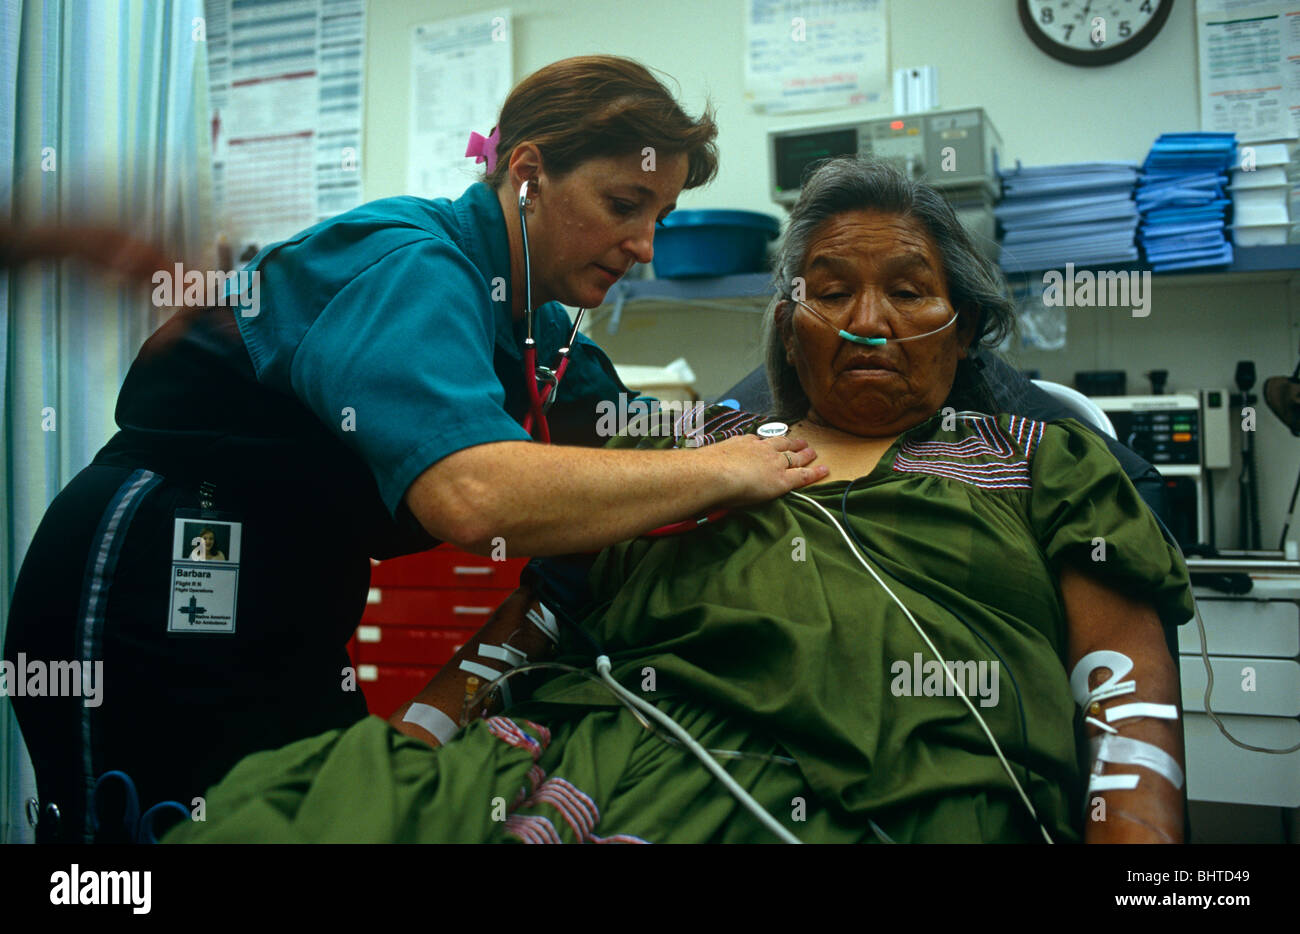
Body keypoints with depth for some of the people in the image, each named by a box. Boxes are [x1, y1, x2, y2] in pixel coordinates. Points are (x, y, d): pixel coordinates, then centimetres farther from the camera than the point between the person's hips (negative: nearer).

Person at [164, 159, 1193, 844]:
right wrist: (410, 740, 3)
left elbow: (1128, 677, 9)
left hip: (868, 810, -2)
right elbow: (541, 609, 18)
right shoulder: (695, 446, 24)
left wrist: (1143, 847, -10)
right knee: (276, 803, -20)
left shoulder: (1044, 463, 20)